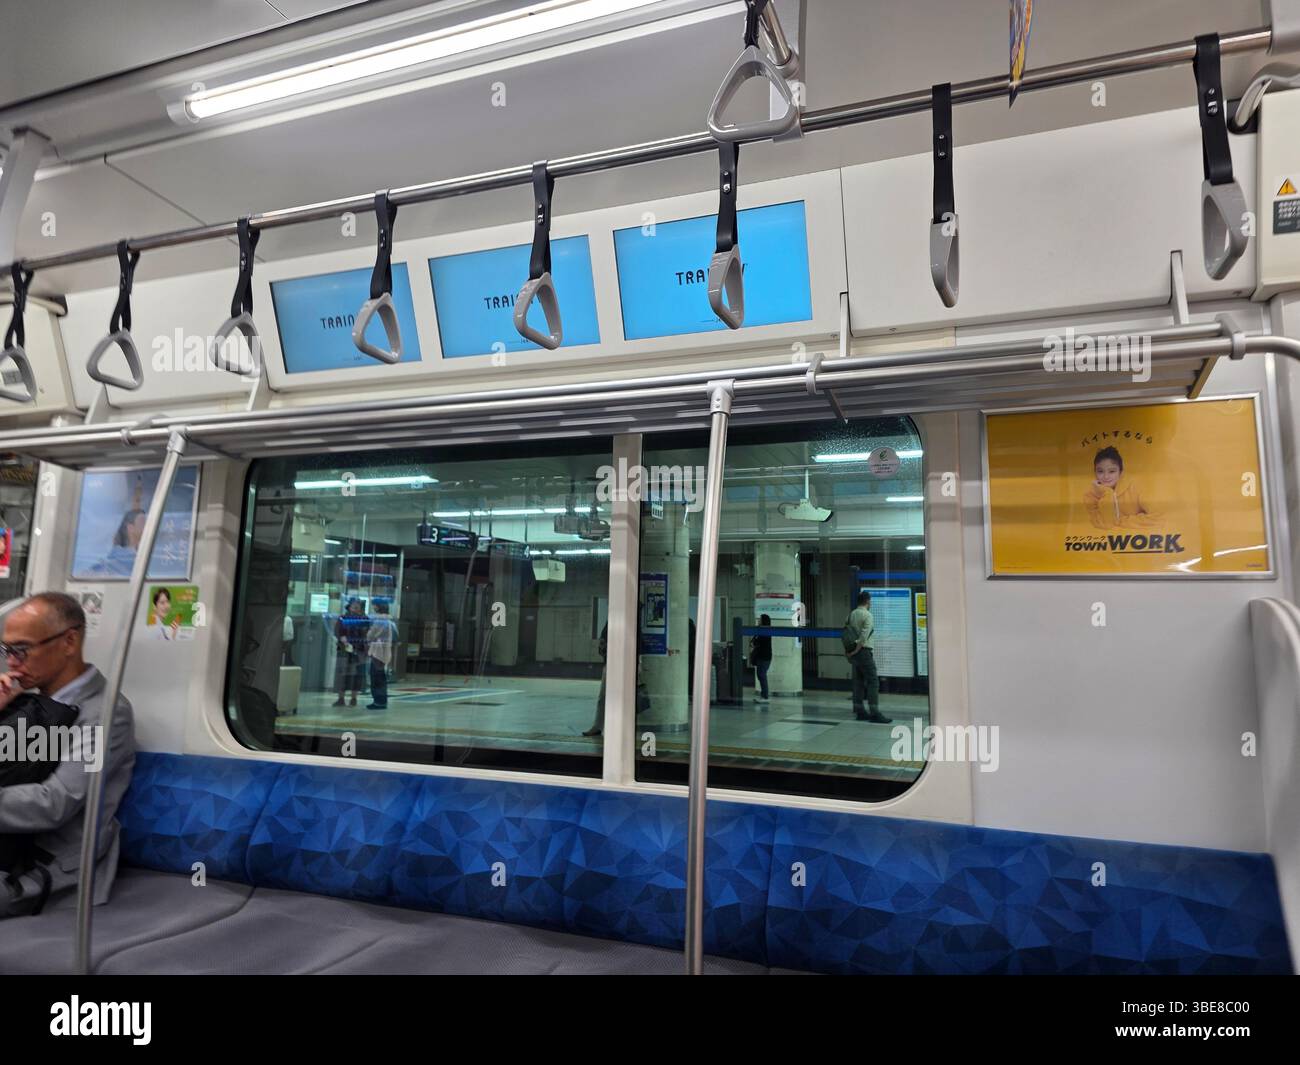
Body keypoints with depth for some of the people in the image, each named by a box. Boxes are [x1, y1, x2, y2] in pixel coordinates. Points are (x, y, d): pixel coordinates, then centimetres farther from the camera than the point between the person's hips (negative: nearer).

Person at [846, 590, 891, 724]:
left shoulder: (851, 615, 10)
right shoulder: (867, 615, -11)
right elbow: (864, 636, -19)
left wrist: (850, 652, 13)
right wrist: (856, 650, -12)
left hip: (854, 653, 8)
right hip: (864, 651, -8)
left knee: (858, 682, 11)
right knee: (873, 682, -5)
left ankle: (859, 712, 14)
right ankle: (875, 713, -9)